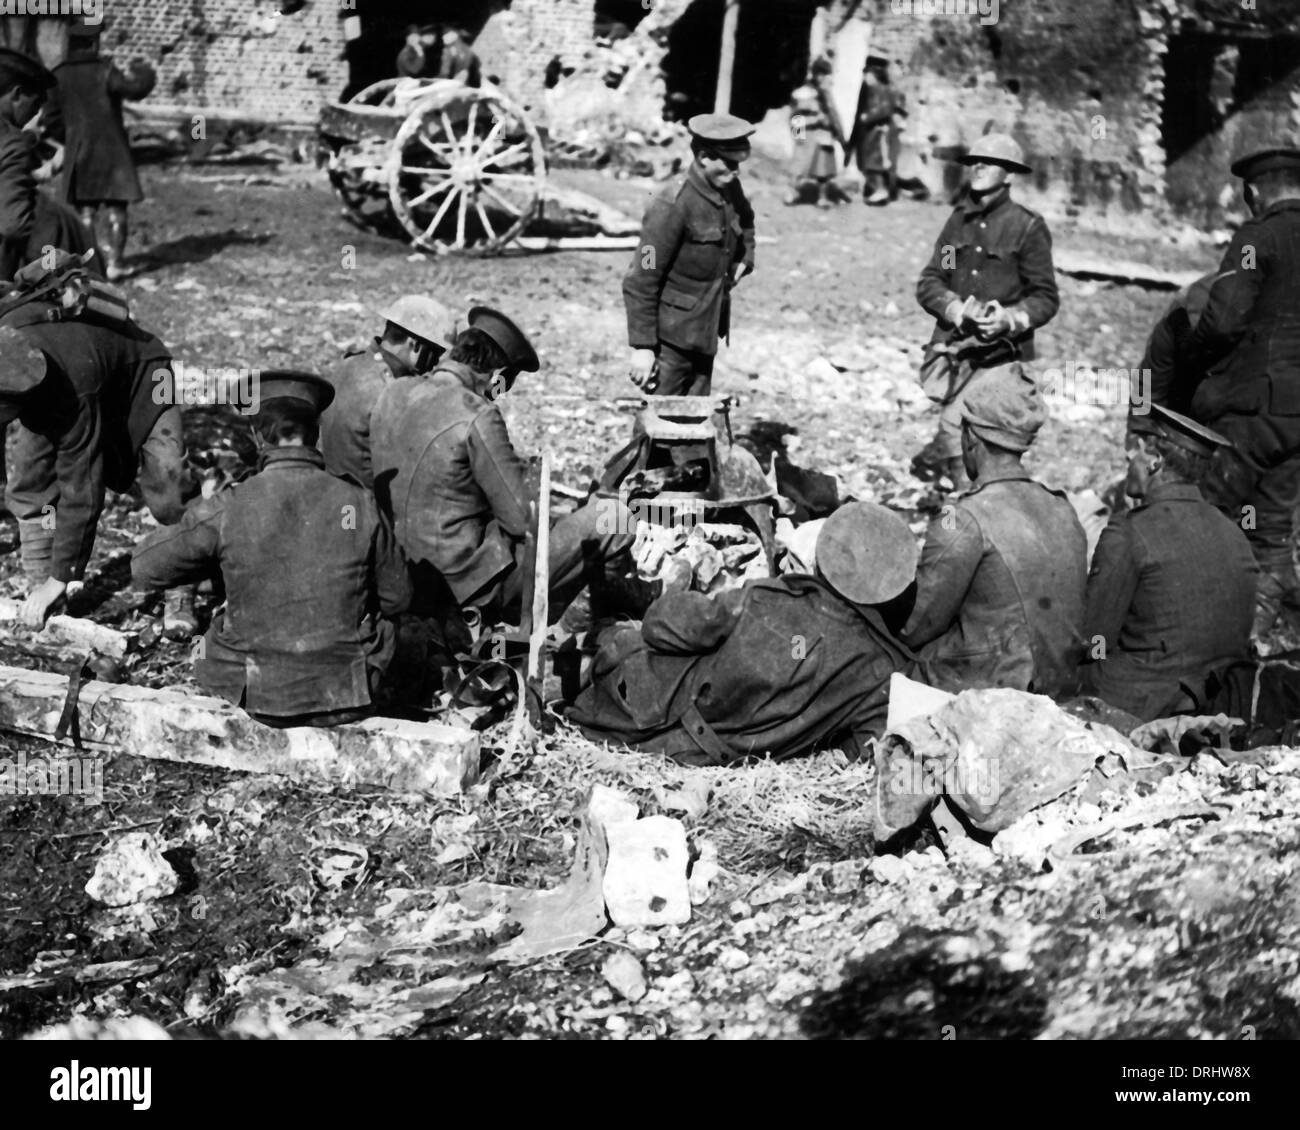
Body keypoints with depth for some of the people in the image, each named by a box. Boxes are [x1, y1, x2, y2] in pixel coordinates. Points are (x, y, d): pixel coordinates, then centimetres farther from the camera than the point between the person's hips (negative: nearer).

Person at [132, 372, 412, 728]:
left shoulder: (226, 509, -15)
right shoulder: (358, 503, -11)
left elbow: (144, 568, -3)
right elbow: (396, 598, 0)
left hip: (258, 696, 0)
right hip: (347, 699, 1)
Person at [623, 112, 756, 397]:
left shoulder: (730, 191, 1)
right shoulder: (673, 205, -22)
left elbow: (745, 222, 30)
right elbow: (639, 282, -21)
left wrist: (743, 259, 13)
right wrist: (642, 346, -20)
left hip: (705, 332, 8)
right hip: (671, 336, -8)